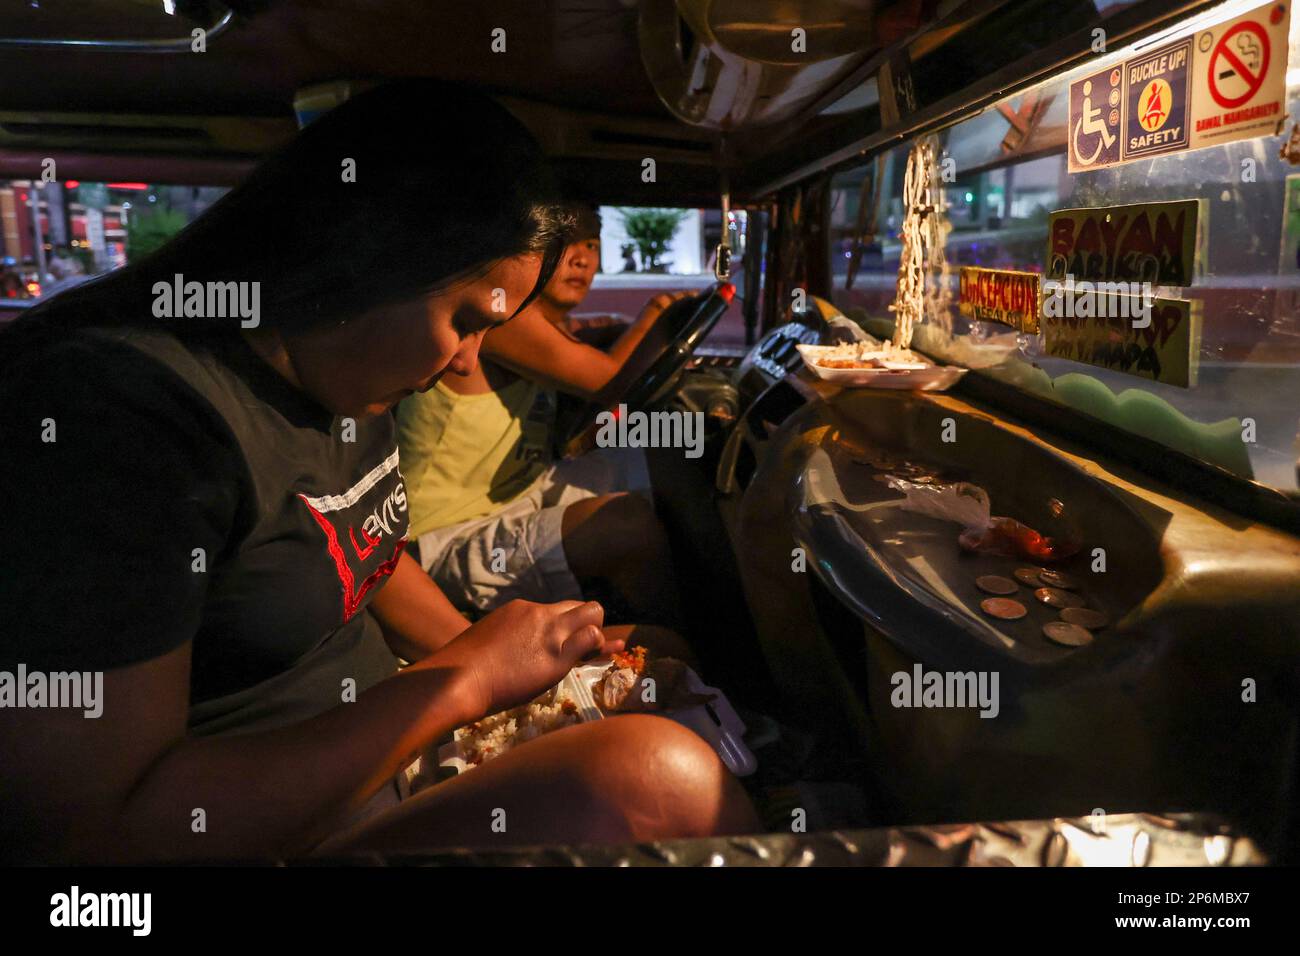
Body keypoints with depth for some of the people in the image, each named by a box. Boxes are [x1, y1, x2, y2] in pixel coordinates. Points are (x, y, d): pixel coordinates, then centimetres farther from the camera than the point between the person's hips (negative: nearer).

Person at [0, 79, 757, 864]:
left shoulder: (350, 381, 5)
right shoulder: (123, 406, -24)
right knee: (656, 778, -24)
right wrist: (461, 681, -24)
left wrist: (494, 658, 9)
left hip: (373, 757, 9)